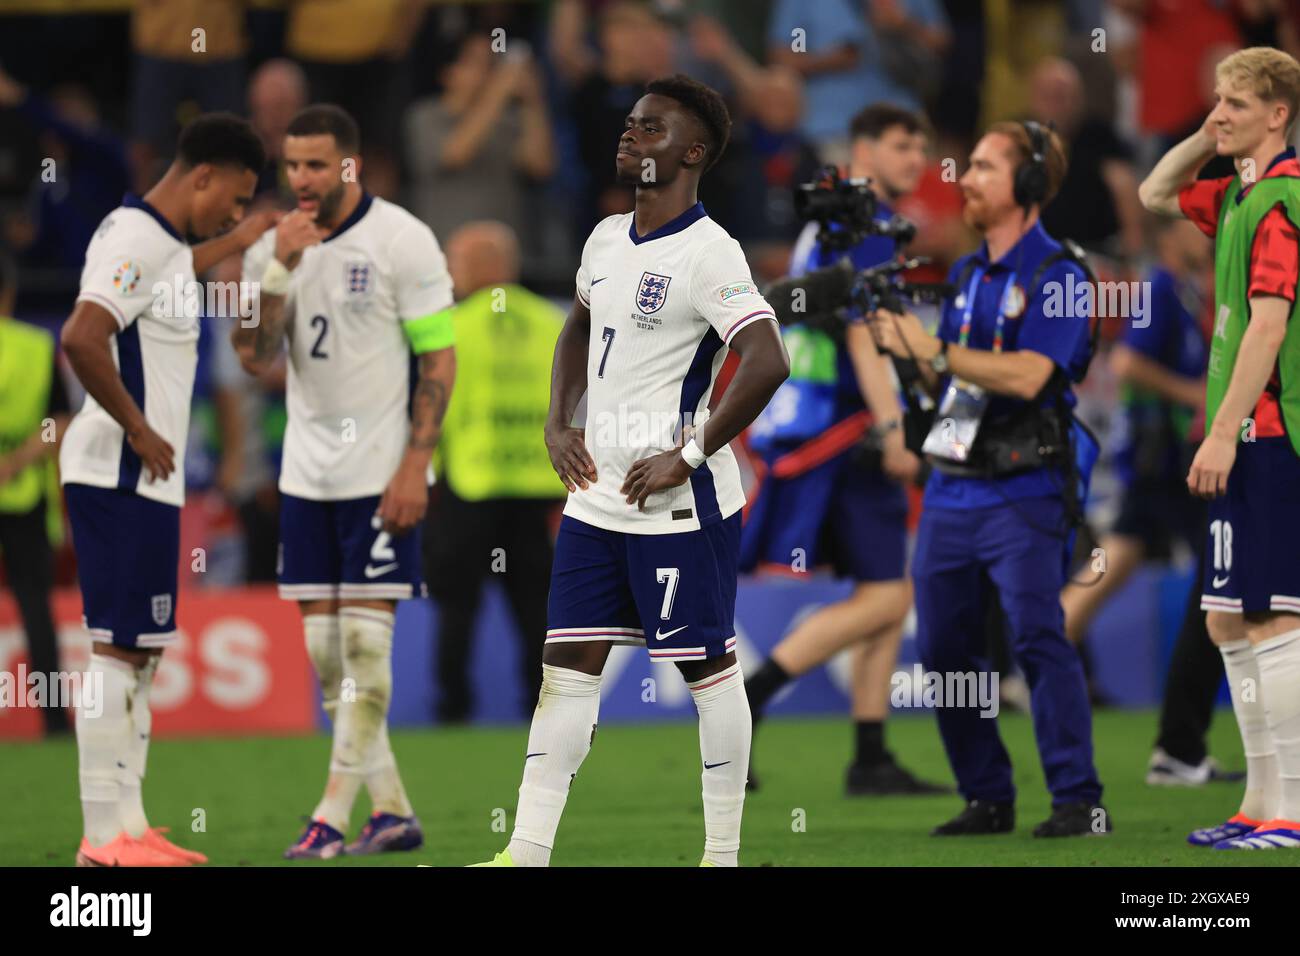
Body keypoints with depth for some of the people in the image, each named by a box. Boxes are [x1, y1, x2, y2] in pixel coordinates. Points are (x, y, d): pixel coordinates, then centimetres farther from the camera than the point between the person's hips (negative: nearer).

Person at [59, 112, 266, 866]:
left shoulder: (160, 241, 16)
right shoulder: (138, 241, -16)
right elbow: (81, 338, -30)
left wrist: (244, 242, 49)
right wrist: (138, 429, -21)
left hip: (145, 477, 10)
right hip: (123, 477, -10)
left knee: (141, 652, 12)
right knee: (118, 648, -8)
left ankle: (128, 825, 16)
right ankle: (105, 833, -7)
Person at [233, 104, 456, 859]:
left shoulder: (402, 240, -7)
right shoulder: (273, 247, 7)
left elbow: (440, 358, -7)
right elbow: (255, 358, 0)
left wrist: (414, 467, -14)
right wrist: (280, 269, -12)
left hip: (382, 474, -6)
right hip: (307, 475, 6)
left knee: (365, 640, -9)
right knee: (324, 648, 4)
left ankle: (334, 817, -8)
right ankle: (392, 811, 11)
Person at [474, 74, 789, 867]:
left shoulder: (708, 254, -15)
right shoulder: (607, 240, 11)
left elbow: (767, 363, -26)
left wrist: (687, 459, -22)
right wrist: (559, 424, 14)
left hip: (680, 506, -8)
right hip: (597, 499, 8)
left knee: (709, 669, 2)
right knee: (568, 668, 6)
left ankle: (724, 854, 9)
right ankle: (528, 853, 7)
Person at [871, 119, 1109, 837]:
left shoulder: (1056, 277, -8)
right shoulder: (966, 274, 16)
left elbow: (1026, 375, -21)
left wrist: (934, 349, -17)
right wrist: (906, 351, -1)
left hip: (1020, 491, -8)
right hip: (950, 488, 8)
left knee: (1035, 636, -16)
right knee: (942, 644, 5)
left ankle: (1078, 800, -14)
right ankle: (987, 798, 14)